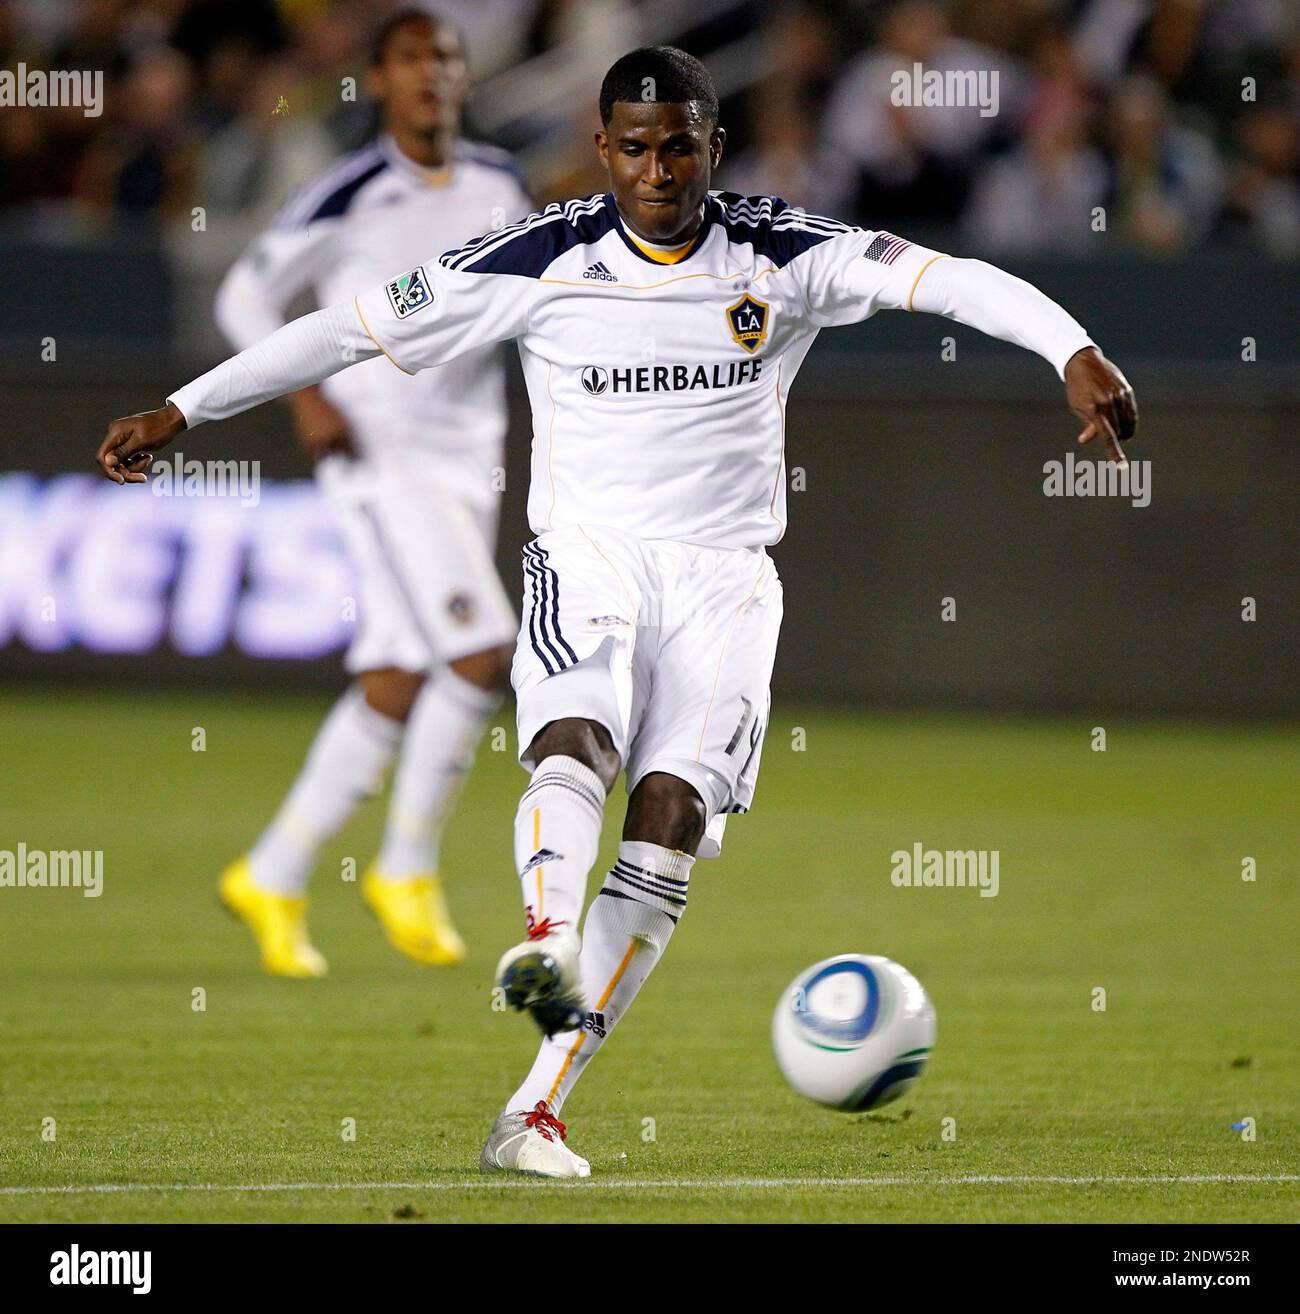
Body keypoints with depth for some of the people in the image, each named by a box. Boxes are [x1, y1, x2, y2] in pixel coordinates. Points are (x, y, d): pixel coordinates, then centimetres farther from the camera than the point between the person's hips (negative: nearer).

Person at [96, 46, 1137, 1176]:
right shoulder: (541, 262, 0)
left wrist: (1076, 354, -29)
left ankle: (535, 1113, -14)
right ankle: (547, 944, -58)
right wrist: (180, 412, 2)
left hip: (725, 573, 0)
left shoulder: (781, 258, 0)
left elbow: (951, 280, -11)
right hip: (588, 552, 0)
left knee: (670, 824, -14)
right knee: (574, 743, -31)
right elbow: (358, 327, 3)